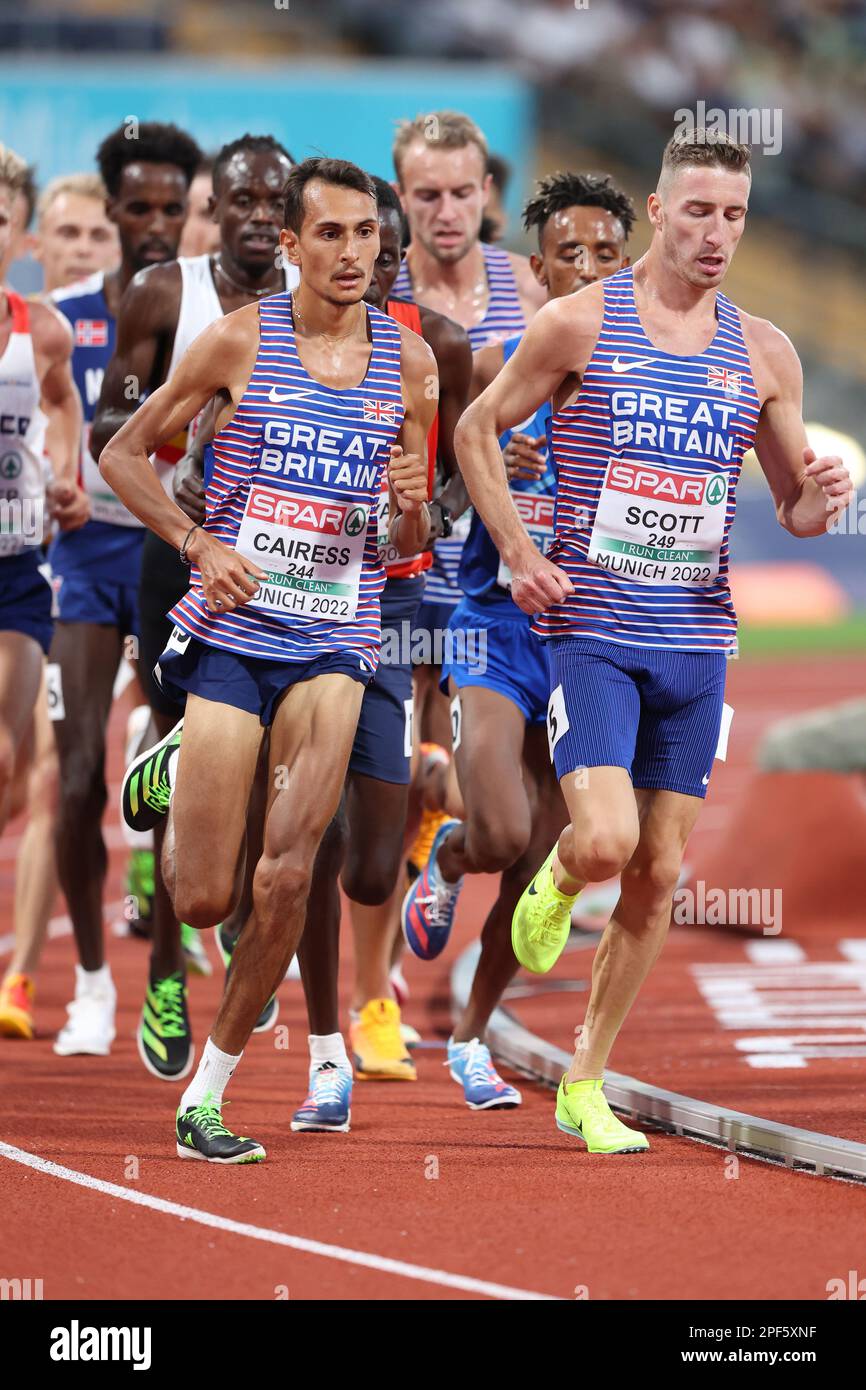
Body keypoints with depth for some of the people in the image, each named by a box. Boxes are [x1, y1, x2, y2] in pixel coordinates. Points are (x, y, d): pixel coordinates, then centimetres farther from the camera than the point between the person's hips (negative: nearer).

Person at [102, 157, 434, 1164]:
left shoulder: (407, 358, 7)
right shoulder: (241, 339, -2)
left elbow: (410, 546, 14)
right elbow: (122, 455, 5)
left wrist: (411, 505, -10)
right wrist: (198, 543, -10)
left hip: (333, 643, 2)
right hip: (230, 634, -2)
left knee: (284, 881, -14)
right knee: (202, 900, -1)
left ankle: (206, 1095, 0)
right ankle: (170, 775, 34)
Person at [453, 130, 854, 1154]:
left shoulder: (763, 353, 7)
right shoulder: (580, 323, -4)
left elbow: (796, 505, 14)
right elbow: (477, 428, 5)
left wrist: (817, 502, -11)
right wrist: (519, 554, -6)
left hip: (696, 640, 4)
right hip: (591, 629, -4)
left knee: (659, 872, 5)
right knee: (606, 842, -20)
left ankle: (585, 1084, 17)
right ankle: (556, 879, 19)